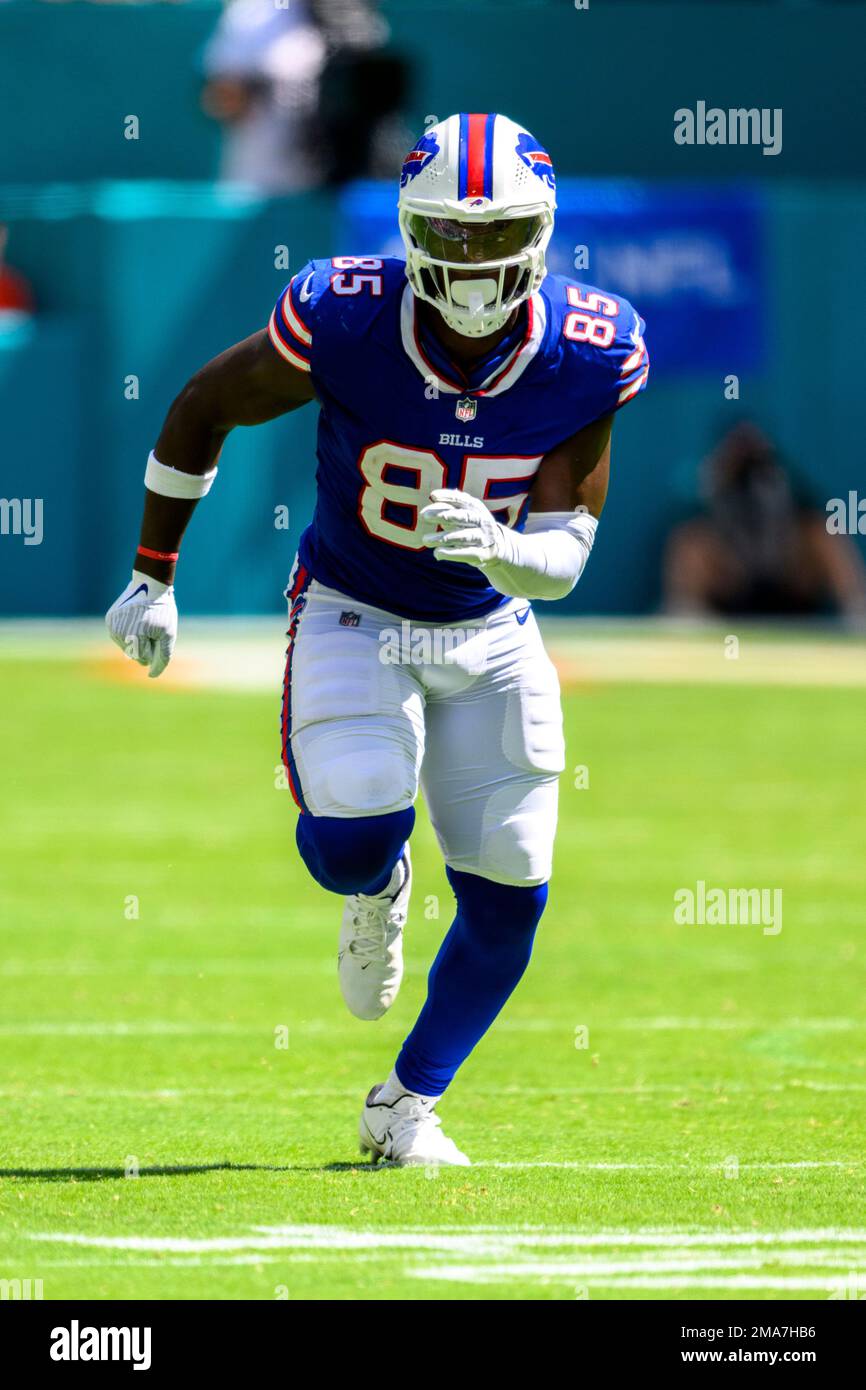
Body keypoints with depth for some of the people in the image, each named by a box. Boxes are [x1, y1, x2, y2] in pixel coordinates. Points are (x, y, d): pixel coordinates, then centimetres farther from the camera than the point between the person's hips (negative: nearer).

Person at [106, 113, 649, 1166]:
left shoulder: (588, 356, -19)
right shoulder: (344, 321, -25)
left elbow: (563, 558, -15)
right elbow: (204, 407, -6)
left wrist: (494, 545, -39)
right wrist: (151, 578, 0)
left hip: (491, 633, 2)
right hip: (352, 615, -2)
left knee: (507, 898, -1)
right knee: (353, 837, -25)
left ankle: (408, 1105, 22)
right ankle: (376, 888, 15)